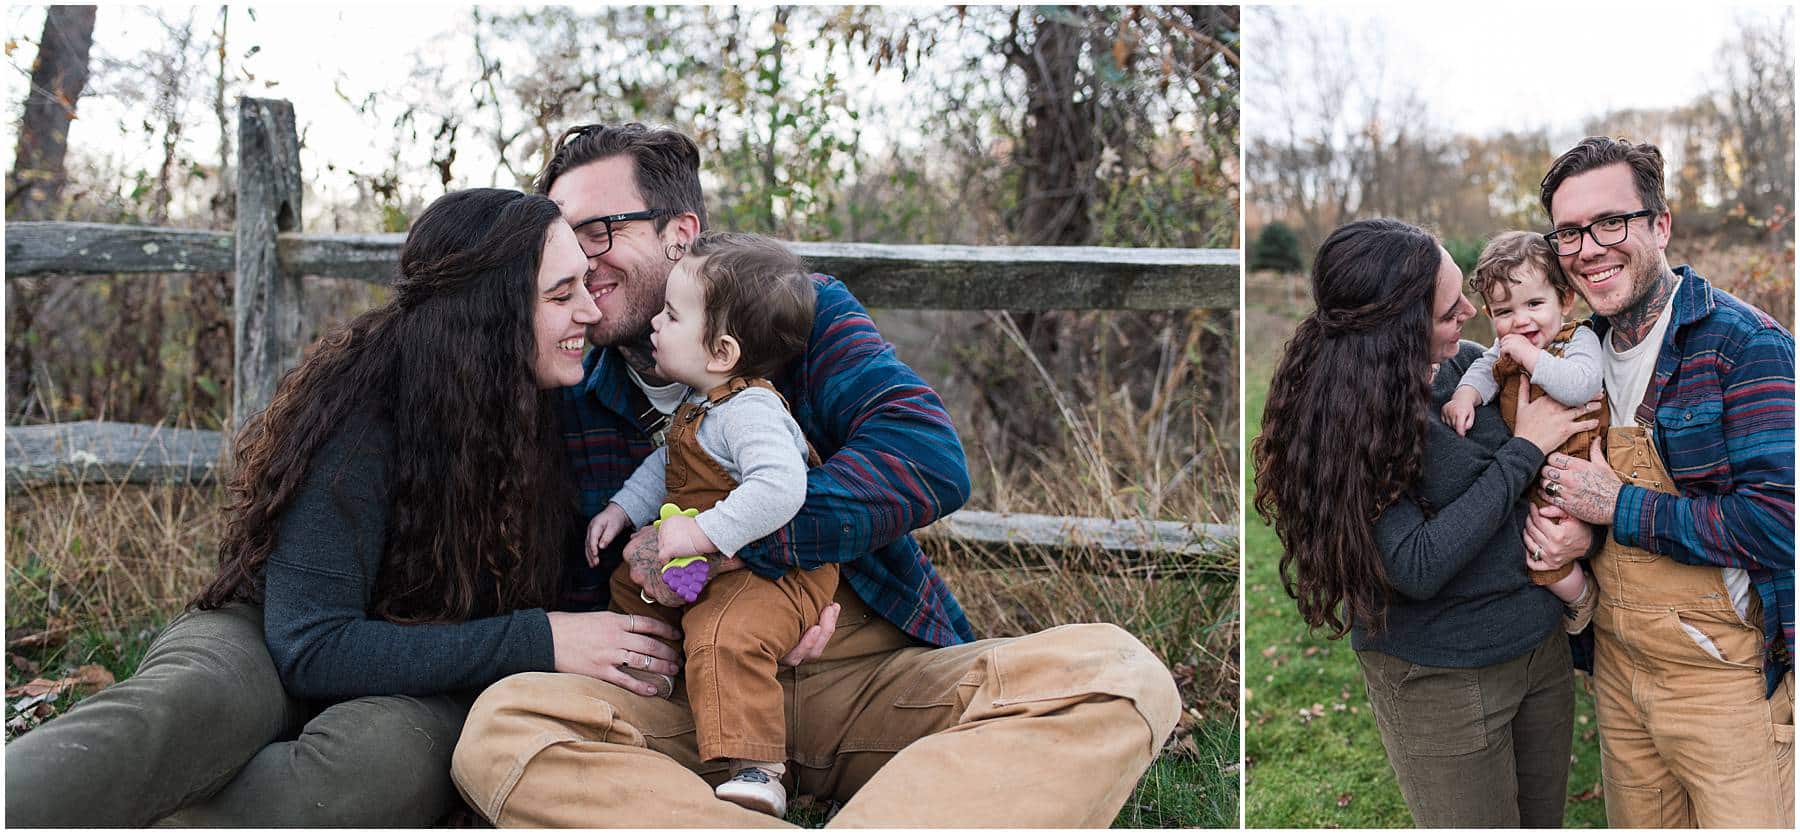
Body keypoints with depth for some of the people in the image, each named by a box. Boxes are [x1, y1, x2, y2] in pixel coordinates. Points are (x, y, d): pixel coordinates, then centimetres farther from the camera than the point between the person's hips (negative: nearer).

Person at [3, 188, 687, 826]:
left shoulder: (540, 406, -3)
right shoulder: (363, 410, -20)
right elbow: (310, 646, -25)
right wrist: (535, 641, -28)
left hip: (420, 696, 3)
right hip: (269, 648, -3)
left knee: (384, 753, -37)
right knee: (187, 708, -41)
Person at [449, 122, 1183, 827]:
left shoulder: (803, 311, 2)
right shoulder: (571, 407, 7)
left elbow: (930, 459, -15)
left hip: (876, 678, 0)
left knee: (1119, 676, -27)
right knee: (500, 729, -30)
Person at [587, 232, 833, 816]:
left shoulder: (751, 412, -25)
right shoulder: (700, 406, 7)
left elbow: (779, 488, -40)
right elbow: (667, 463, 23)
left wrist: (702, 532, -38)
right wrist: (622, 509, 12)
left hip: (775, 570, -11)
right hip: (704, 563, 11)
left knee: (723, 636, -34)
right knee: (630, 583, 24)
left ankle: (755, 770, -34)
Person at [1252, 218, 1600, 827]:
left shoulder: (1469, 364, -4)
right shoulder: (1341, 418, -23)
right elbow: (1418, 567, -27)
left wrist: (1581, 520, -10)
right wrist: (1523, 451, -22)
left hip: (1542, 642, 6)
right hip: (1441, 680, -6)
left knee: (1544, 818, 20)